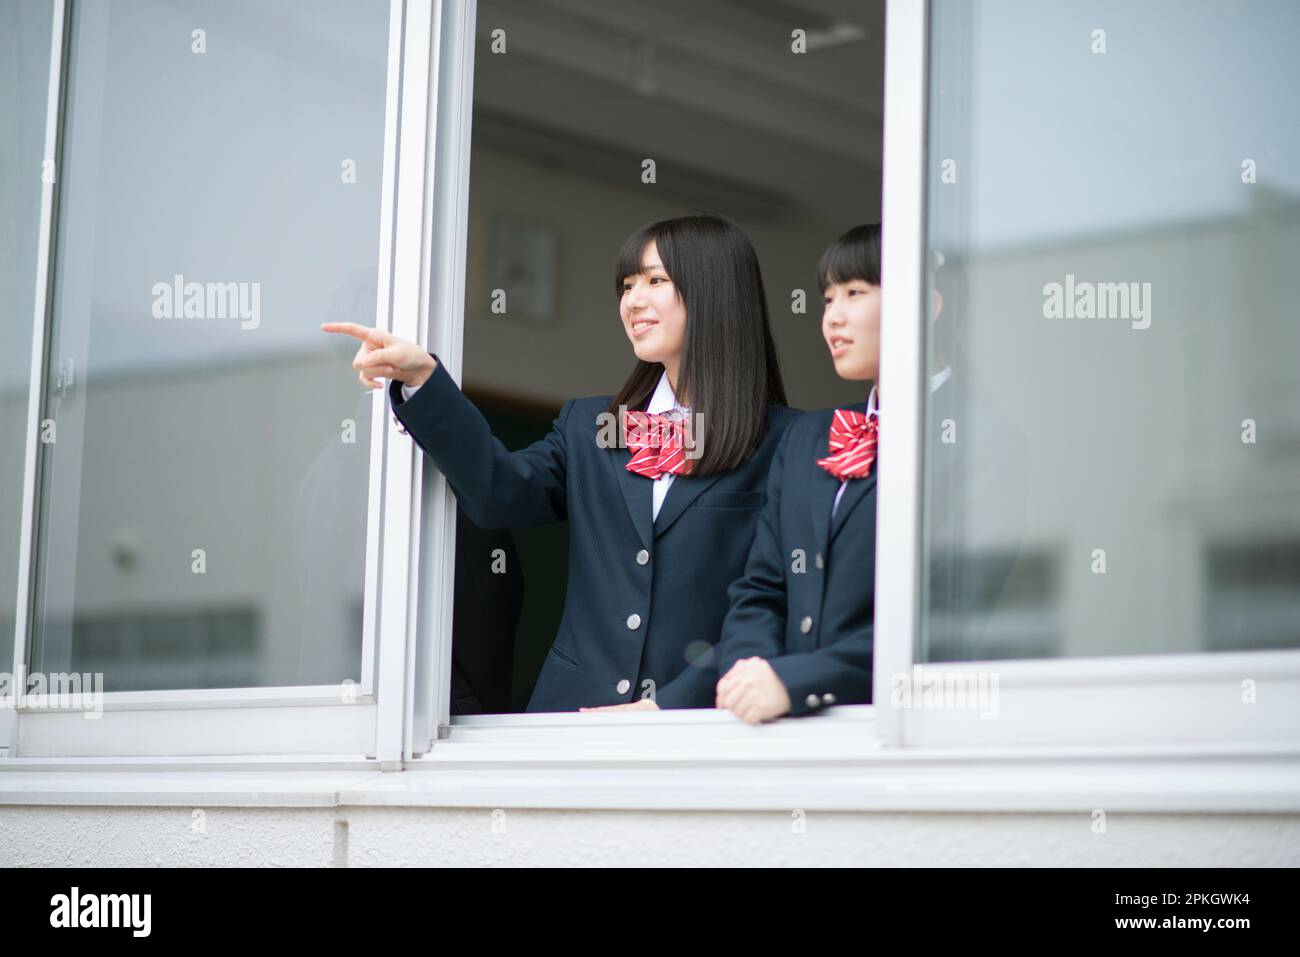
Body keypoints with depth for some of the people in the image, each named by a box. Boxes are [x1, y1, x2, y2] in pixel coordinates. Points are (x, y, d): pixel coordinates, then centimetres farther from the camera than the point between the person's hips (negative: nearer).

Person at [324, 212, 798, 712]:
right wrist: (422, 377, -8)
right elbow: (503, 493, 1)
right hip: (577, 707, 4)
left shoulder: (783, 443, 2)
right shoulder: (587, 424, 17)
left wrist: (670, 703, -12)